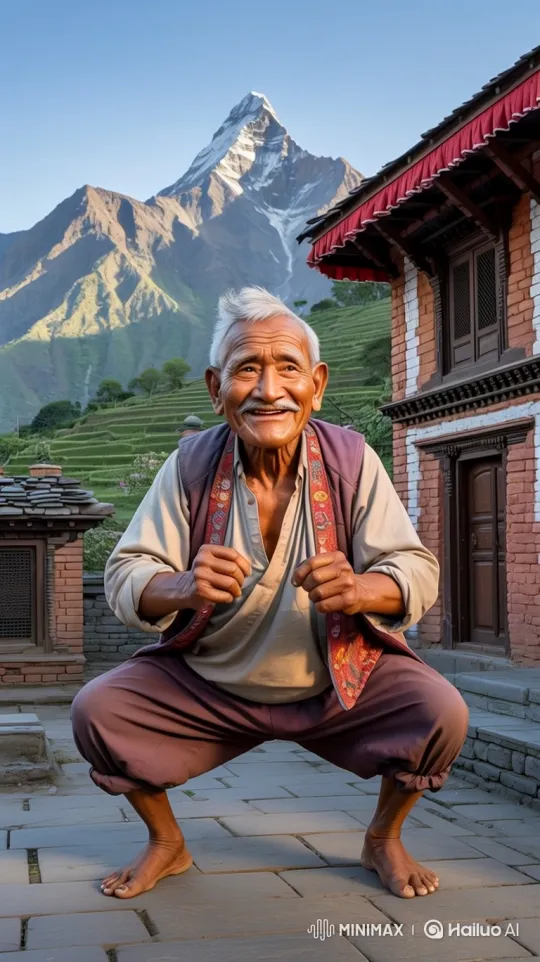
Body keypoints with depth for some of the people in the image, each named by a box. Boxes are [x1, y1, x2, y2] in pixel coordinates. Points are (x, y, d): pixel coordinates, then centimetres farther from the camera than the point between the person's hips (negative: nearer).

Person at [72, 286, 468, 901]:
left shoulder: (351, 460, -13)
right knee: (97, 710, -17)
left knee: (440, 711, -23)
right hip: (209, 684, 1)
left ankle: (383, 840, 10)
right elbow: (123, 577, -12)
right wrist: (181, 589, -36)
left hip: (340, 684, 0)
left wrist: (362, 590, -37)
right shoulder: (191, 466, -12)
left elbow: (418, 571, -13)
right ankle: (166, 845, 13)